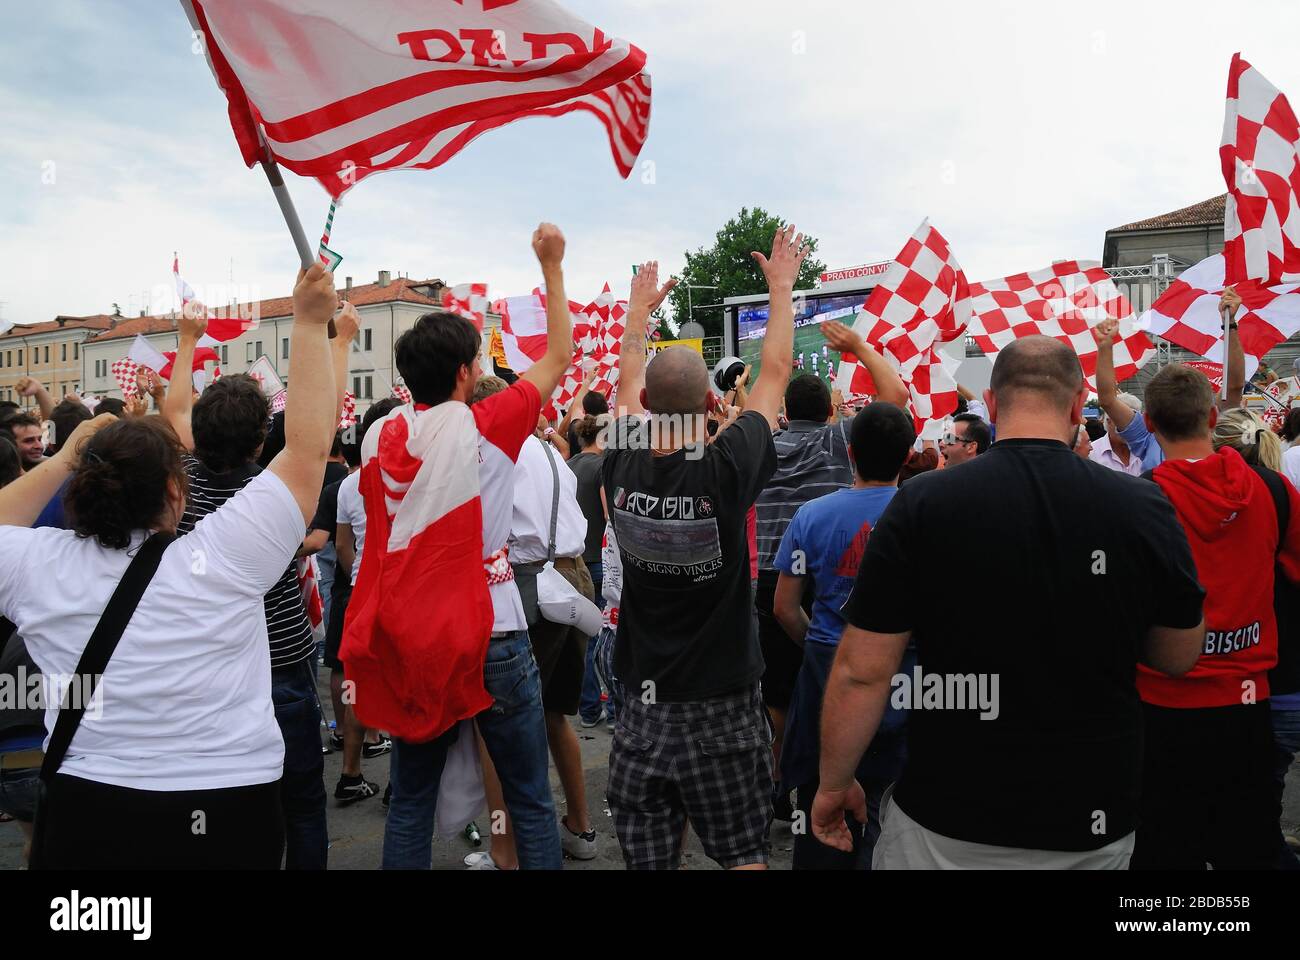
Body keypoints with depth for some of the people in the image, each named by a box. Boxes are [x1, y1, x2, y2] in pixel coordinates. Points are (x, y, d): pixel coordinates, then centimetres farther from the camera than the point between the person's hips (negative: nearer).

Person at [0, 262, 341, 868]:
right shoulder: (224, 556, -19)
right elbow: (309, 447, -13)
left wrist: (63, 457, 8)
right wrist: (310, 324, -9)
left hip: (84, 814, 3)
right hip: (226, 816, -3)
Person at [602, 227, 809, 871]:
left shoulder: (622, 468, -8)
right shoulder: (727, 469, -17)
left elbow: (629, 384, 12)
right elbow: (775, 374, -2)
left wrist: (638, 310, 26)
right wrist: (782, 287, 10)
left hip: (643, 703, 3)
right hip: (722, 704, -3)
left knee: (646, 858, 13)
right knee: (743, 854, 12)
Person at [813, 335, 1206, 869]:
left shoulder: (922, 505, -15)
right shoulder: (1143, 508, -10)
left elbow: (862, 672, -13)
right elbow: (1180, 657, 5)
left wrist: (833, 784, 1)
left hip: (946, 827, -2)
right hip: (1096, 825, 2)